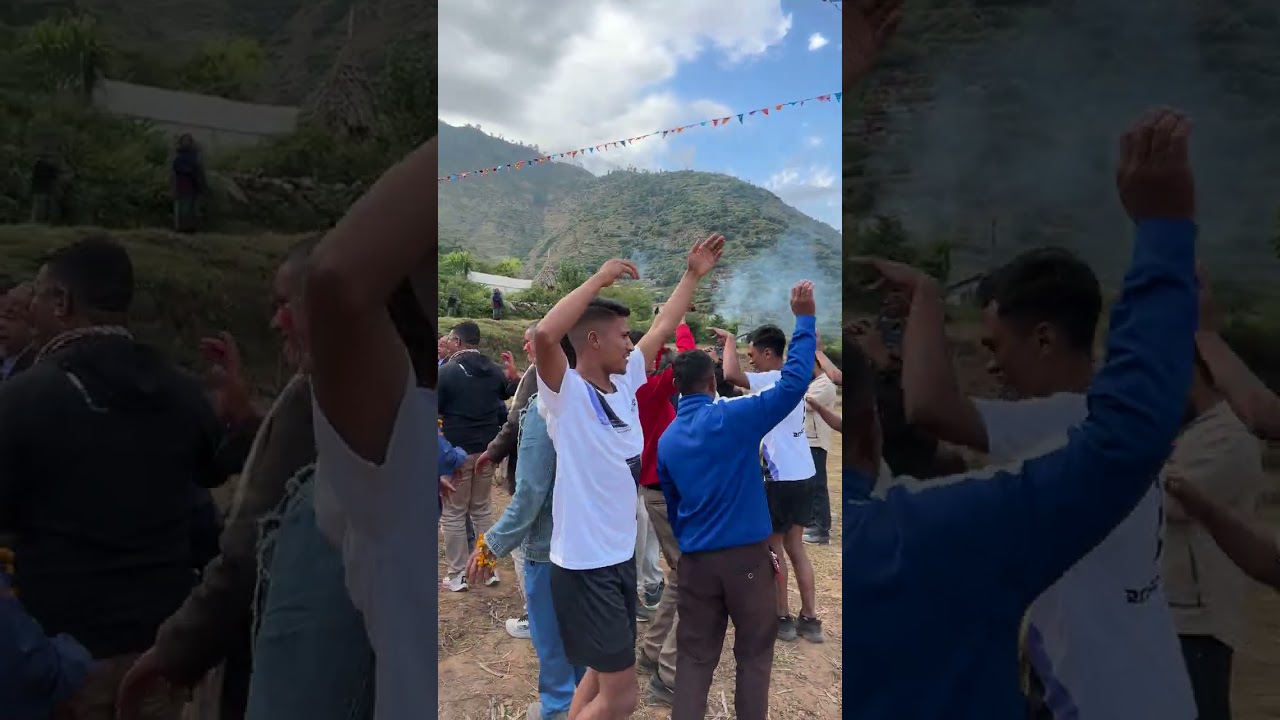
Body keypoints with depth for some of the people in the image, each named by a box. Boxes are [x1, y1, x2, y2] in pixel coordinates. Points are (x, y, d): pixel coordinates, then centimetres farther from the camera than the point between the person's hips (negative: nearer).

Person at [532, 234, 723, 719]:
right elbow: (544, 336, -37)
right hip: (584, 564, -8)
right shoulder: (566, 393, -18)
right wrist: (600, 279, -28)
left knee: (605, 674, 21)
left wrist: (694, 274, 18)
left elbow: (662, 328, 15)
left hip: (621, 554, 8)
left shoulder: (625, 383, 4)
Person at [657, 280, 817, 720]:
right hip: (745, 555, -4)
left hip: (694, 560, 5)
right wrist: (805, 320, -8)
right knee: (754, 655, 11)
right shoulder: (732, 418, -12)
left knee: (695, 658, 11)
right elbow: (793, 382, -15)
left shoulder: (666, 441, 6)